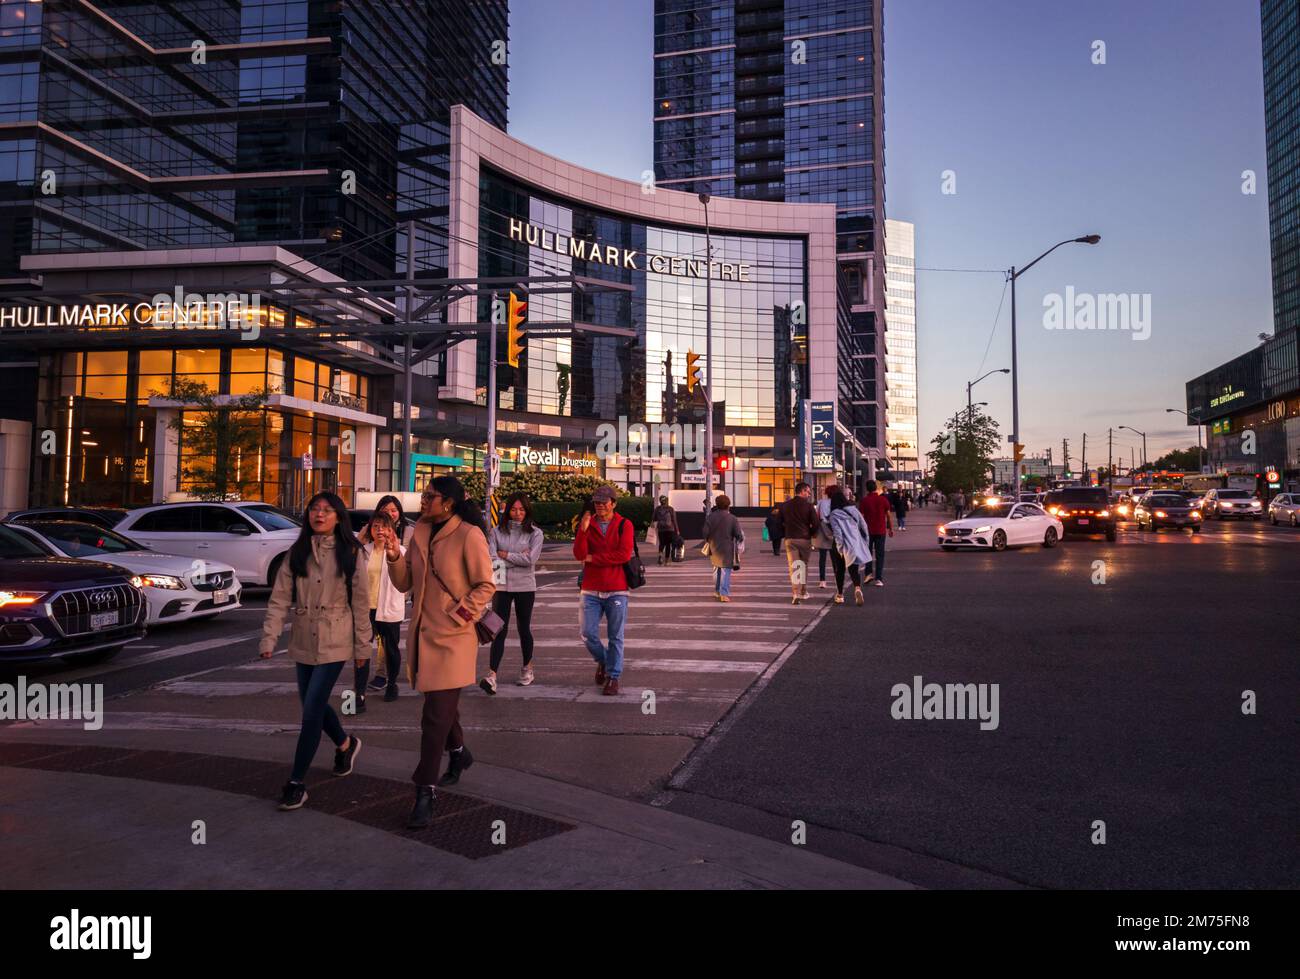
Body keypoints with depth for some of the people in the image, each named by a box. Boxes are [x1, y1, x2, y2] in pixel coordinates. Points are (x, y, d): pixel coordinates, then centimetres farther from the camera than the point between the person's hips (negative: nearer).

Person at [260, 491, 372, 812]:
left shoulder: (349, 554, -5)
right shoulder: (297, 553, 2)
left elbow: (360, 602, -3)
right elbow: (279, 598, -1)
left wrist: (362, 646, -2)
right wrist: (269, 638, -10)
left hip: (333, 644, -4)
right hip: (302, 642, 4)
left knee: (312, 709, -7)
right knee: (314, 705, 15)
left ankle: (296, 783, 4)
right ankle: (345, 743, 43)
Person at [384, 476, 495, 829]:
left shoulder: (469, 535, -13)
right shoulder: (421, 532, 7)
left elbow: (486, 585, -10)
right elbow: (405, 583, 10)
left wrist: (457, 617, -15)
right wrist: (395, 557, -8)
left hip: (453, 638, -7)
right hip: (423, 633, 7)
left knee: (437, 715, -6)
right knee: (442, 704, 22)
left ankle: (425, 793, 1)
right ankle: (458, 753, 47)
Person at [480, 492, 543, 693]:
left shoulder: (535, 533, 0)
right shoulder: (497, 532, 3)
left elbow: (530, 559, -14)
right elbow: (491, 558, -8)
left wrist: (505, 555, -7)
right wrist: (517, 557, -12)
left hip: (525, 586, 0)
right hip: (502, 586, 0)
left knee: (524, 629, 11)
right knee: (500, 630, -6)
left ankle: (527, 668, 31)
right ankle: (492, 676, -11)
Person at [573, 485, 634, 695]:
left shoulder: (624, 525, -2)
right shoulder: (587, 524, 6)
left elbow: (624, 555, -14)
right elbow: (579, 554, -6)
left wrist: (593, 558, -8)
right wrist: (583, 530, -20)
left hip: (616, 590, -2)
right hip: (591, 590, 3)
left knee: (615, 637, 4)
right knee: (588, 634, 2)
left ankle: (613, 677, 17)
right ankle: (602, 661, 30)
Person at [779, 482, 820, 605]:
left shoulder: (785, 505, 3)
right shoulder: (809, 506, -7)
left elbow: (781, 522, 12)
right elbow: (816, 524, -9)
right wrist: (810, 533, 9)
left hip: (790, 539, 1)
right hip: (805, 539, -1)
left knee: (793, 566, -1)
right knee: (804, 566, 16)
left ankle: (796, 593, -14)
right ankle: (804, 592, 25)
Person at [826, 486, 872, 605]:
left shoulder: (833, 515, -9)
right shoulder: (853, 509, 5)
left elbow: (837, 534, -16)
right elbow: (864, 526, 7)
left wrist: (840, 549, -11)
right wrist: (865, 543, 16)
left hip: (845, 546, -3)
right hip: (856, 545, 3)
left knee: (840, 570, 13)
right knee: (854, 569, 5)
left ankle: (840, 595, 21)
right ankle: (857, 587, -23)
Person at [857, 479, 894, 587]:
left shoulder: (863, 501, -7)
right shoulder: (883, 500, -2)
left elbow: (861, 517, -8)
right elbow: (889, 515, 2)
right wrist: (890, 528, 13)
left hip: (868, 531, -1)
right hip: (880, 531, 1)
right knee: (880, 555, 3)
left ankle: (869, 573, 11)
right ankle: (879, 578, -2)